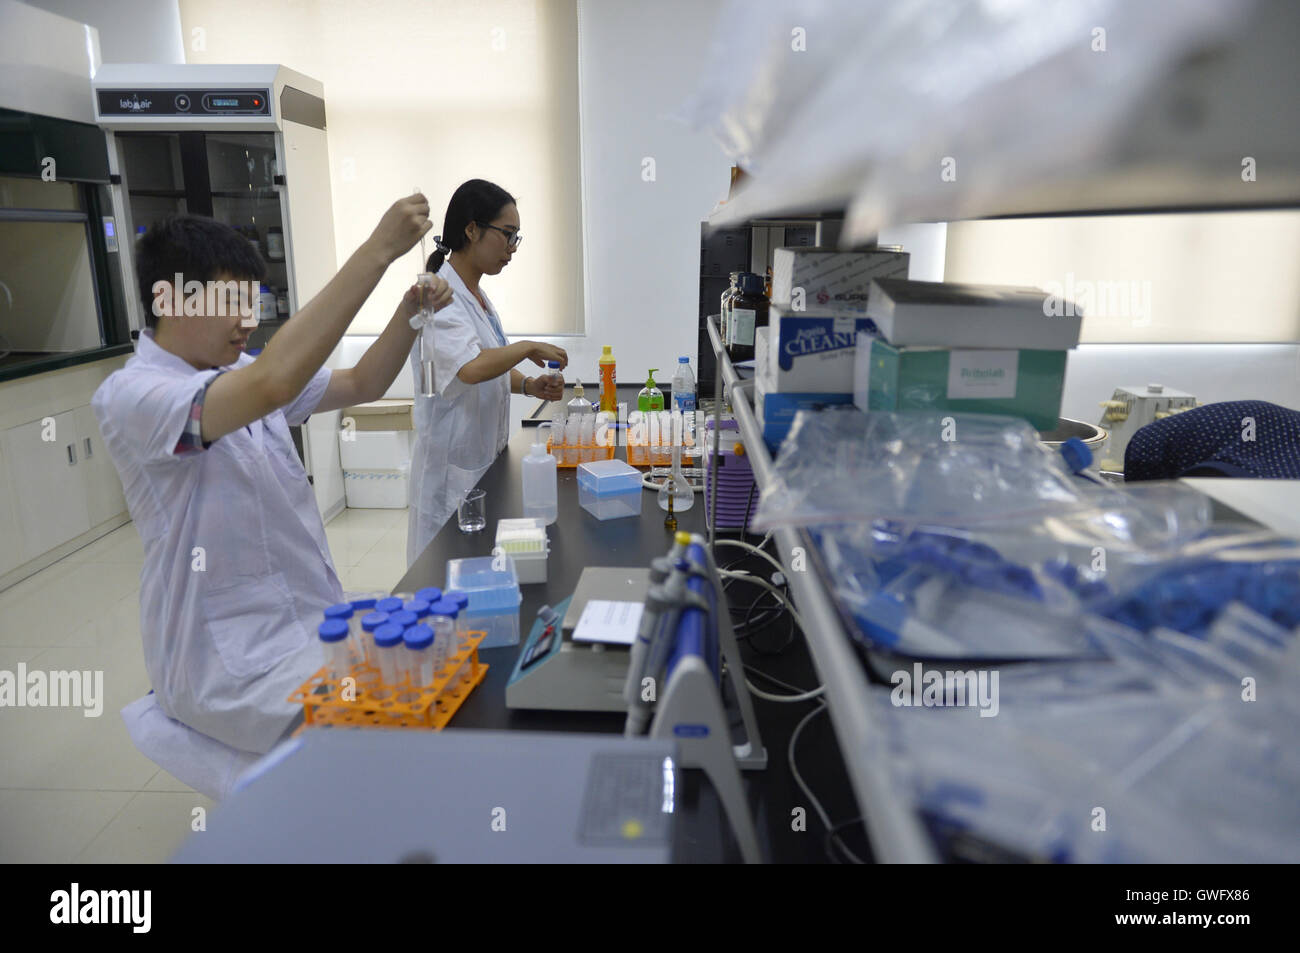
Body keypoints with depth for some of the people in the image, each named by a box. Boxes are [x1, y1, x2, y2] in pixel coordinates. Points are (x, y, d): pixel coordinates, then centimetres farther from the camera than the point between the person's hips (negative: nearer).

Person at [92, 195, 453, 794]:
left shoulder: (241, 373, 6)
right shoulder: (130, 395, -20)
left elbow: (363, 385, 10)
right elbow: (274, 383, -38)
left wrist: (411, 311, -9)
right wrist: (378, 250, -37)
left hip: (313, 620, 8)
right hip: (231, 659, -8)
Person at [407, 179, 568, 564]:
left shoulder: (476, 296, 12)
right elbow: (470, 368, -34)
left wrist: (527, 385, 3)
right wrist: (529, 348, -20)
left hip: (486, 462, 9)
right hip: (454, 470, -9)